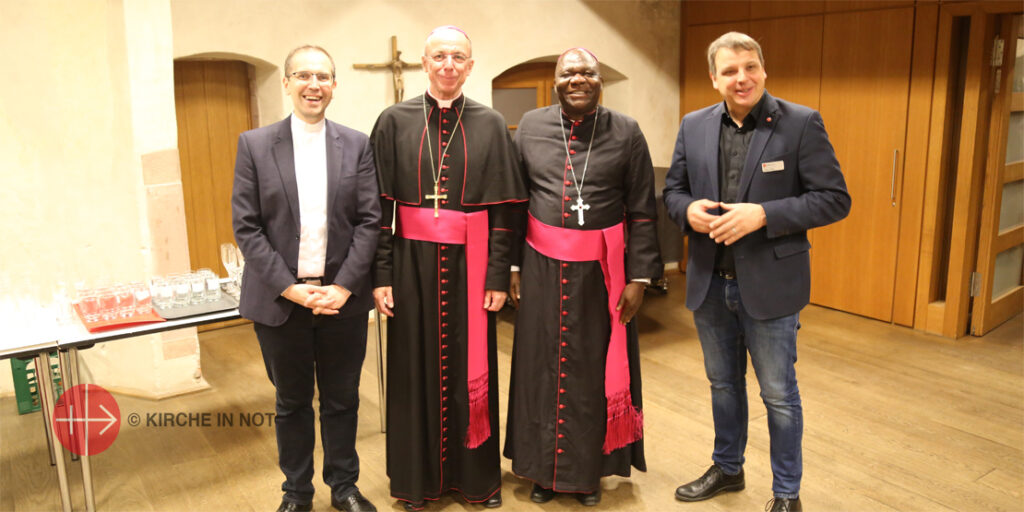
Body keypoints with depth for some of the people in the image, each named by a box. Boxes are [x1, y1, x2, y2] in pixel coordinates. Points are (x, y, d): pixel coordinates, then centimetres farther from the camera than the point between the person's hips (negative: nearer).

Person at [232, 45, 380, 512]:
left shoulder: (357, 145, 3)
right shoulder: (254, 145, 1)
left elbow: (370, 221, -1)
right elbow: (245, 226, -3)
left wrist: (344, 286, -11)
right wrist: (289, 287, -12)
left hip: (342, 297, 1)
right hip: (280, 299, 0)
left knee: (342, 399, 13)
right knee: (292, 402, 14)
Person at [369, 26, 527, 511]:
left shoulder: (491, 124, 2)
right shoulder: (394, 121, 1)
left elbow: (503, 209, 0)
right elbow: (380, 205, -1)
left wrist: (497, 276, -4)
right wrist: (381, 275, -6)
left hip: (469, 263, 0)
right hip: (413, 262, 0)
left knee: (471, 366, 9)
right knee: (415, 366, 8)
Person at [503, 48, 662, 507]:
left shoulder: (626, 132, -2)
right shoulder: (530, 126, 3)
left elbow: (643, 211, -2)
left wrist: (640, 277, -5)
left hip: (601, 272, -1)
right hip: (542, 269, 2)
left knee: (594, 369, 9)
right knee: (542, 366, 10)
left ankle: (589, 468, 29)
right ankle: (544, 467, 29)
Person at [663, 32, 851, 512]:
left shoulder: (801, 123, -9)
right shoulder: (694, 126, 4)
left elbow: (835, 198, -11)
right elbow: (672, 188, 10)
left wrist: (763, 214, -23)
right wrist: (688, 210, -13)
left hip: (769, 285, -4)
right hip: (710, 284, 4)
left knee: (779, 395, 9)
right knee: (723, 384, 21)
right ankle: (727, 469, 42)